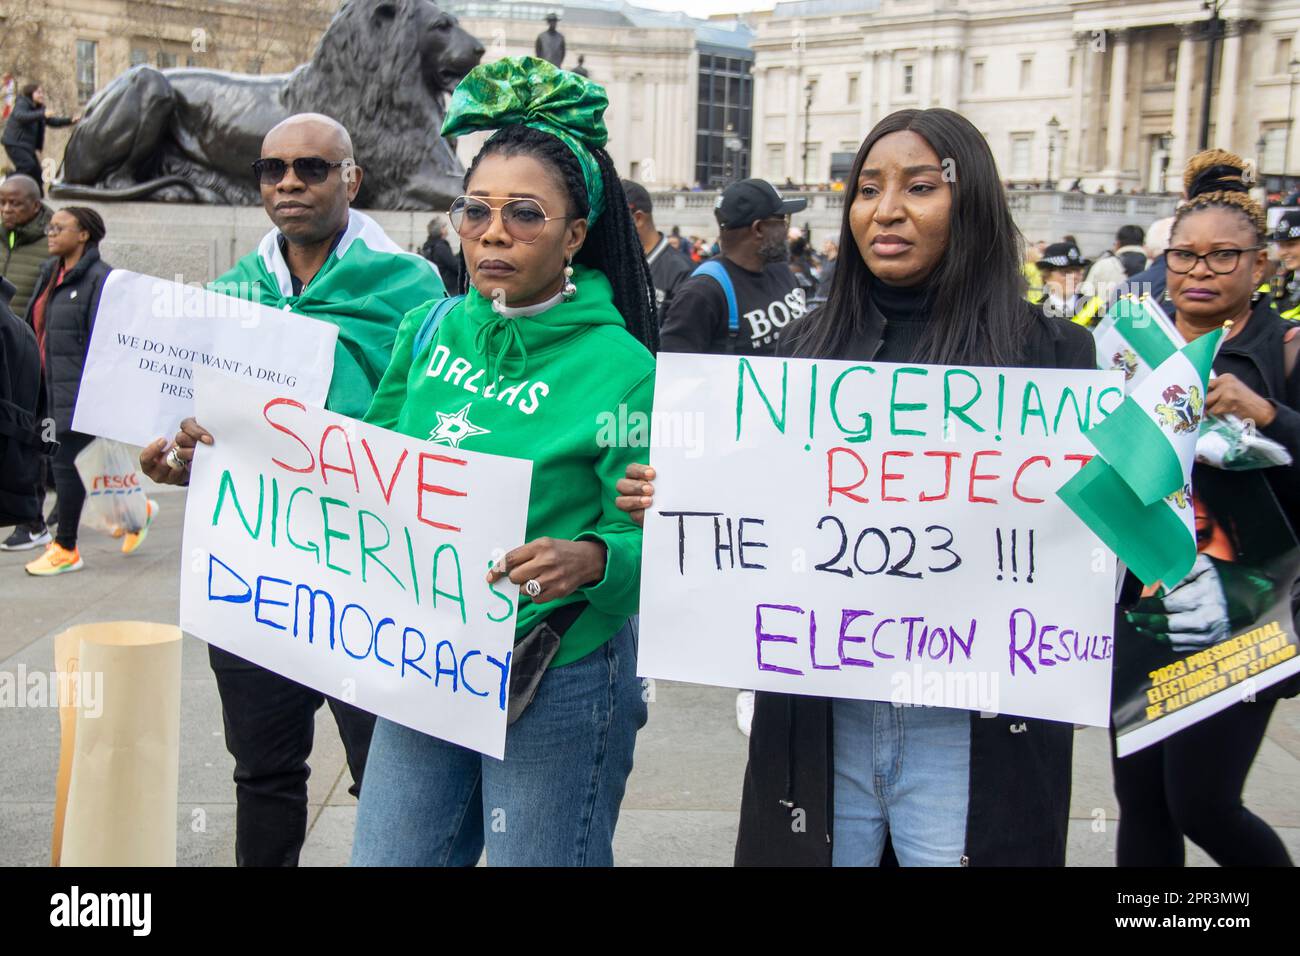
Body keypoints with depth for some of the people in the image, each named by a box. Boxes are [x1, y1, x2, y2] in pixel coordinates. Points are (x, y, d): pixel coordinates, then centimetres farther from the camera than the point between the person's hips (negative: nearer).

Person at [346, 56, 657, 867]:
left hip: (556, 679, -5)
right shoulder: (431, 331, 2)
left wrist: (590, 560, -35)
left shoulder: (616, 366, -14)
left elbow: (649, 539, -15)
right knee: (389, 854, 15)